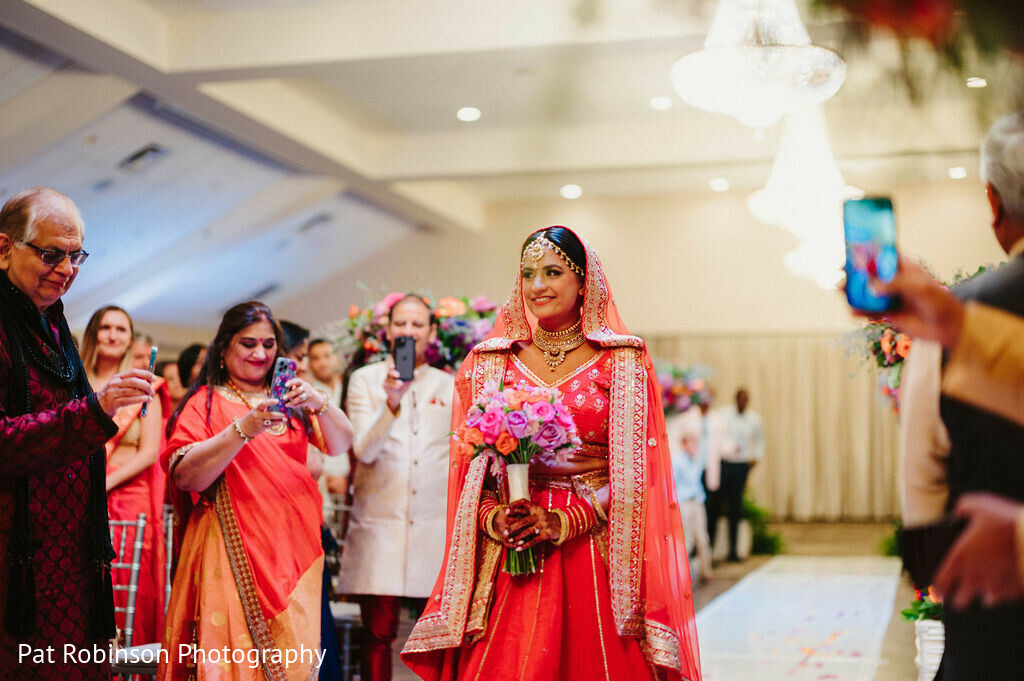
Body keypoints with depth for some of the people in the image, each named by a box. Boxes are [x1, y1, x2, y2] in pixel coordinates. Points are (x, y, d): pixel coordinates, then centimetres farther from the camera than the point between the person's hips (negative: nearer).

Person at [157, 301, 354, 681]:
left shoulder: (289, 400, 16)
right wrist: (243, 429, -21)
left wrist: (318, 404, -14)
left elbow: (341, 445, 5)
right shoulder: (205, 402, 3)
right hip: (234, 549, -4)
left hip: (295, 545, 4)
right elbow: (186, 478, -11)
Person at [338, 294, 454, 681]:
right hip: (378, 526, -1)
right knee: (378, 633, -2)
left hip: (435, 528, 2)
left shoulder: (450, 386, 12)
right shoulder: (365, 380, 6)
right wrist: (392, 404, -21)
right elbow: (364, 451, -6)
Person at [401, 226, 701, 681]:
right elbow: (471, 465, 10)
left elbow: (633, 469, -2)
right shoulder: (489, 362, 11)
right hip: (509, 554, 2)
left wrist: (565, 521, -12)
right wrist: (495, 518, -8)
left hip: (594, 552, -1)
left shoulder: (624, 363, 4)